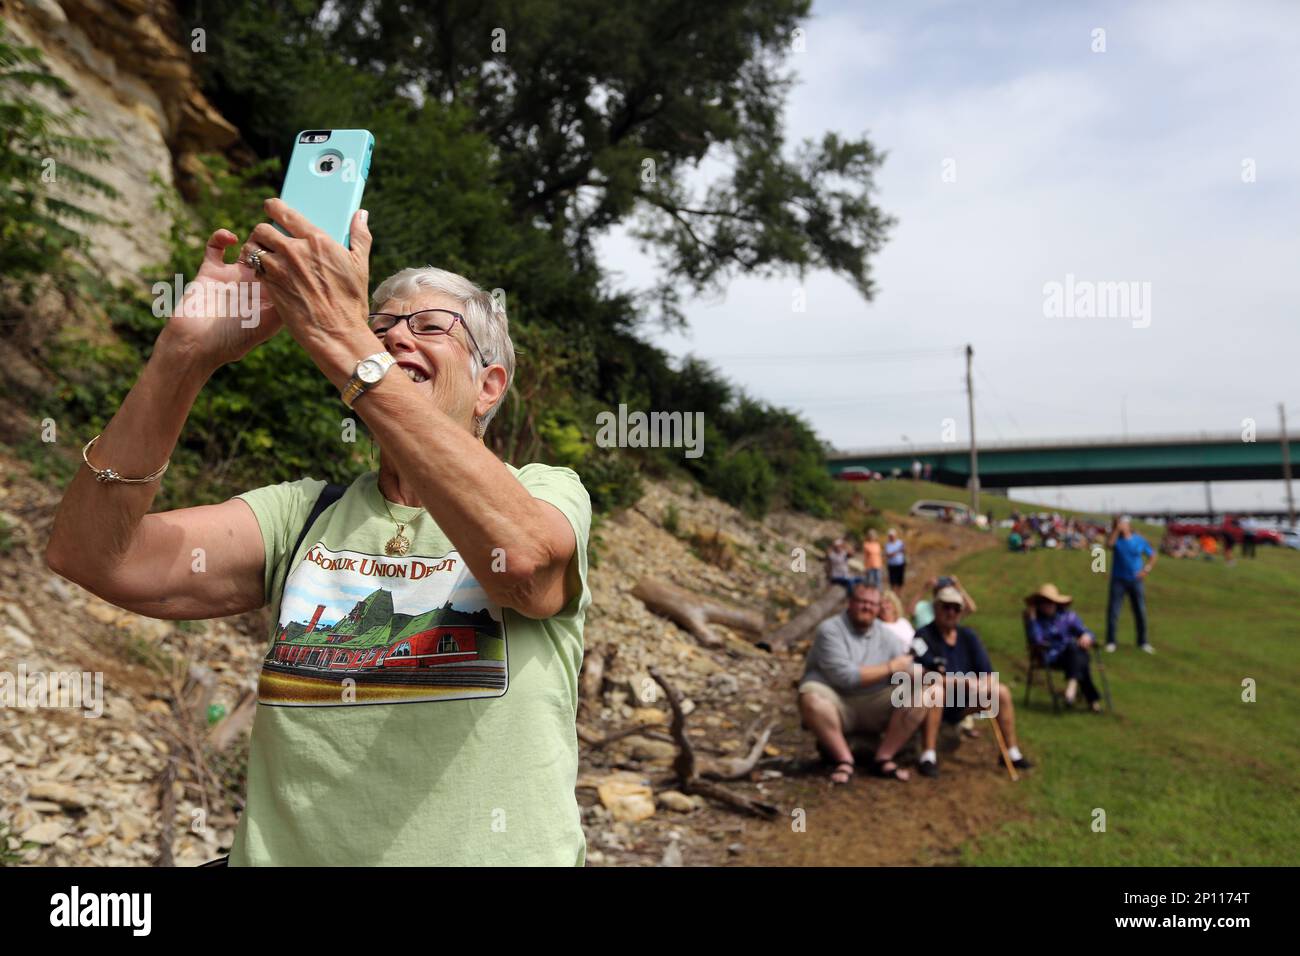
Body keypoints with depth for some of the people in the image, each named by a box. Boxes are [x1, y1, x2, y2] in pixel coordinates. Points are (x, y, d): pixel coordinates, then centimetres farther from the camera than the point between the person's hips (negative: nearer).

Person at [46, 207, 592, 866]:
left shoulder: (546, 492, 1)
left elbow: (519, 557, -22)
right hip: (286, 850, 3)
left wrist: (344, 339, -23)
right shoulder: (302, 515, 9)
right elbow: (91, 555, -3)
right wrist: (186, 351, -12)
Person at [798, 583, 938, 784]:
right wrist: (890, 668, -13)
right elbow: (844, 675, -20)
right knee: (811, 697, -36)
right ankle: (844, 759, -19)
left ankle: (883, 759, -10)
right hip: (836, 704, -5)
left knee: (920, 698, -14)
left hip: (874, 707, 5)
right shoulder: (830, 630, -11)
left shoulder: (886, 636, 8)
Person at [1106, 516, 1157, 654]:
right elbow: (1109, 544, -26)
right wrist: (1116, 529, -26)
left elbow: (1153, 556, 9)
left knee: (1140, 612, 7)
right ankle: (1110, 641, 4)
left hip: (1135, 580, 2)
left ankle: (1143, 642, 21)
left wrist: (1146, 570, -4)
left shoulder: (1139, 540, 1)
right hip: (1118, 580, -1)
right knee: (1113, 611, -5)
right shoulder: (1116, 538, -2)